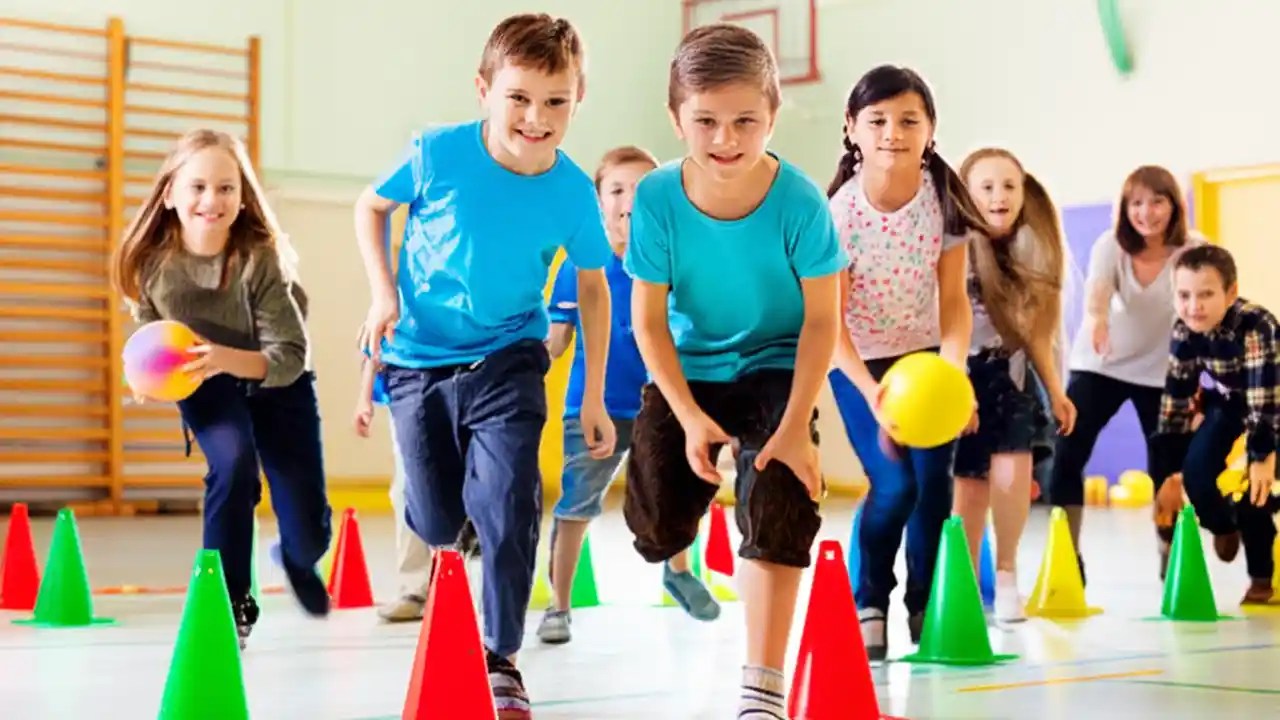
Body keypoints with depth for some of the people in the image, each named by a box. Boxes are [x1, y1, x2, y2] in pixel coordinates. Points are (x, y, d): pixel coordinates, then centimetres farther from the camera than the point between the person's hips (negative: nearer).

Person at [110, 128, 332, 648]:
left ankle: (298, 560, 38)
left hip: (276, 384, -1)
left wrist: (229, 359, -47)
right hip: (207, 389, 1)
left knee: (309, 534, -4)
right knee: (234, 464, -32)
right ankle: (231, 601, -10)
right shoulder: (151, 263, -21)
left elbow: (290, 357, -30)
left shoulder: (260, 258, -29)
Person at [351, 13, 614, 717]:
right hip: (418, 362, 1)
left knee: (508, 505, -15)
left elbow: (593, 289, 1)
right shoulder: (437, 153, -18)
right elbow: (370, 206, 2)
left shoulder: (574, 192, -15)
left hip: (507, 362, 0)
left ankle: (500, 658, 3)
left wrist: (594, 396, 2)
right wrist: (383, 291, -11)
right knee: (437, 522, 10)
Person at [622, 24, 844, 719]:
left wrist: (797, 426, -20)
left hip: (776, 370, -2)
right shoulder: (657, 198, -21)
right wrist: (690, 418, -19)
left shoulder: (799, 201, -24)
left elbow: (820, 320, -15)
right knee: (655, 530, 1)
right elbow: (648, 319, -13)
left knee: (774, 514, -14)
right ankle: (698, 487, 40)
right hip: (686, 371, 2)